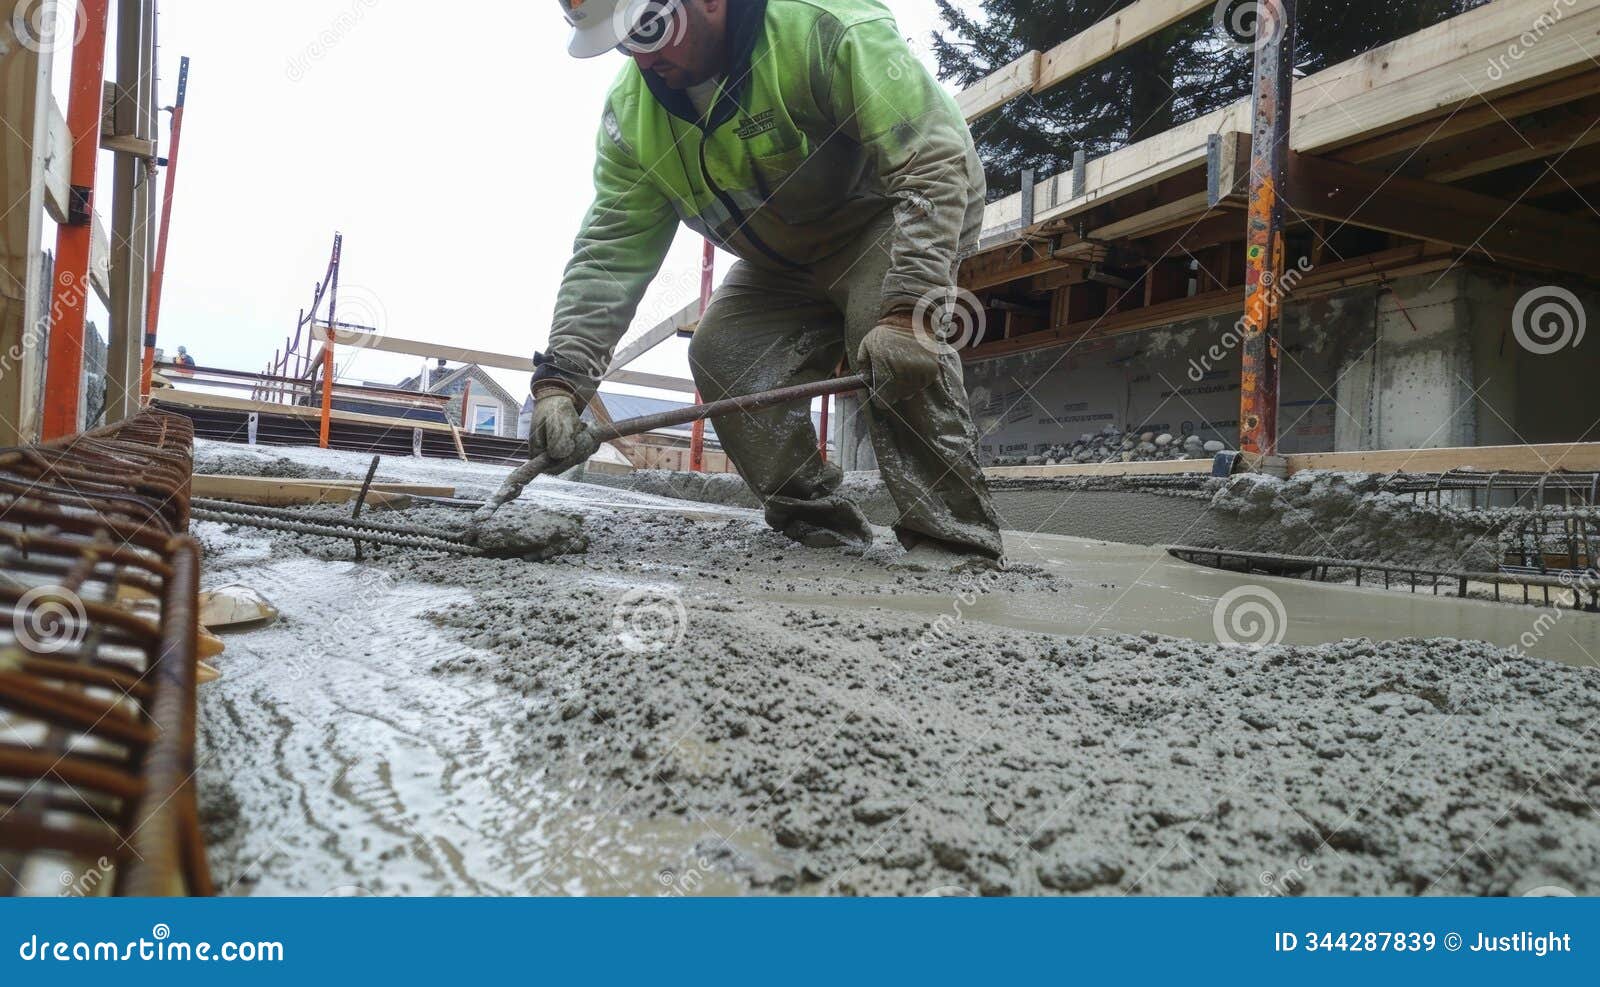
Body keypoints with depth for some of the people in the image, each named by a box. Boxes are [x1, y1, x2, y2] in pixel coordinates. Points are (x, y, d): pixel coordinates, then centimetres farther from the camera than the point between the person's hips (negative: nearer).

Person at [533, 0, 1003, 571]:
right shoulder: (631, 111, -12)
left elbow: (934, 163, -34)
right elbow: (609, 253, -13)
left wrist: (910, 308, -44)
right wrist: (560, 379, -25)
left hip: (899, 212, -6)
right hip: (784, 261, 7)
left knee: (893, 341, -34)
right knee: (720, 354, -10)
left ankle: (952, 536, -22)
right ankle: (817, 523, 2)